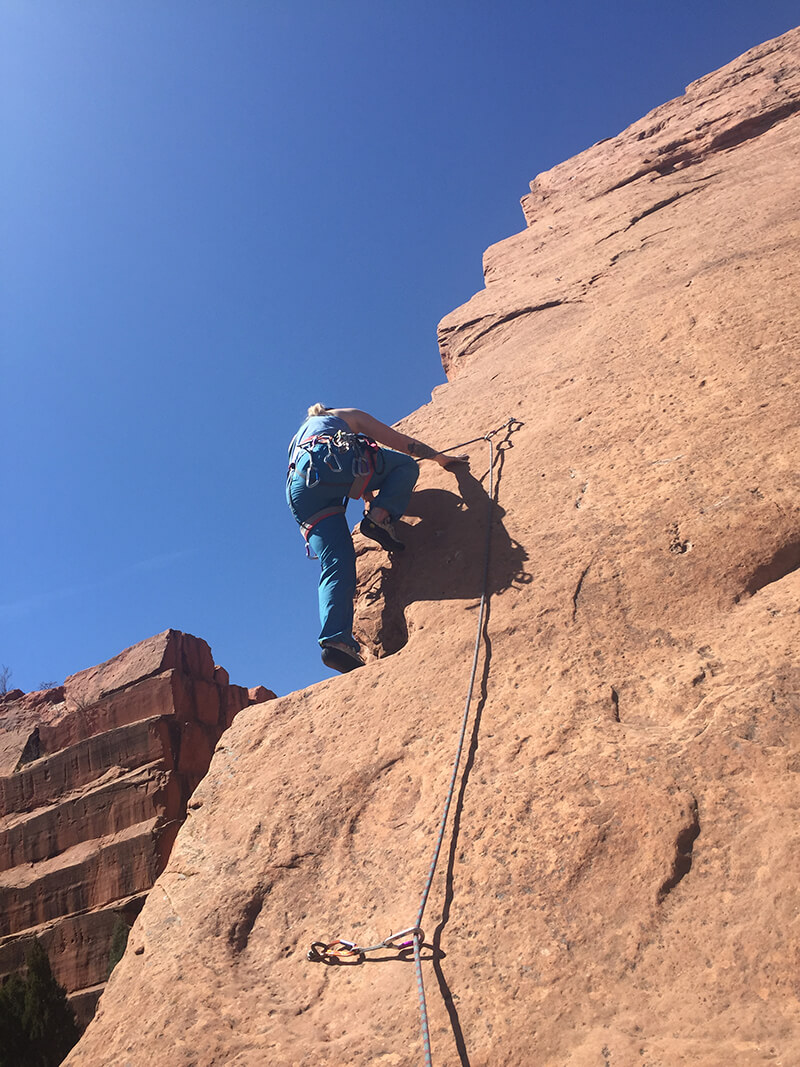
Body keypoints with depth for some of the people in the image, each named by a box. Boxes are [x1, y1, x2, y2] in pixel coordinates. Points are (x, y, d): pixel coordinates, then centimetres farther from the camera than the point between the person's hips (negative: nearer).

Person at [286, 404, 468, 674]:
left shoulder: (299, 438, 45)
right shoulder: (348, 415, 32)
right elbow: (400, 442, 30)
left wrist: (374, 494, 58)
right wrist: (440, 457, 39)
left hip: (300, 487, 5)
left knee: (336, 565, -2)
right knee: (406, 465, 16)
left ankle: (335, 640, -22)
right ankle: (380, 516, -9)